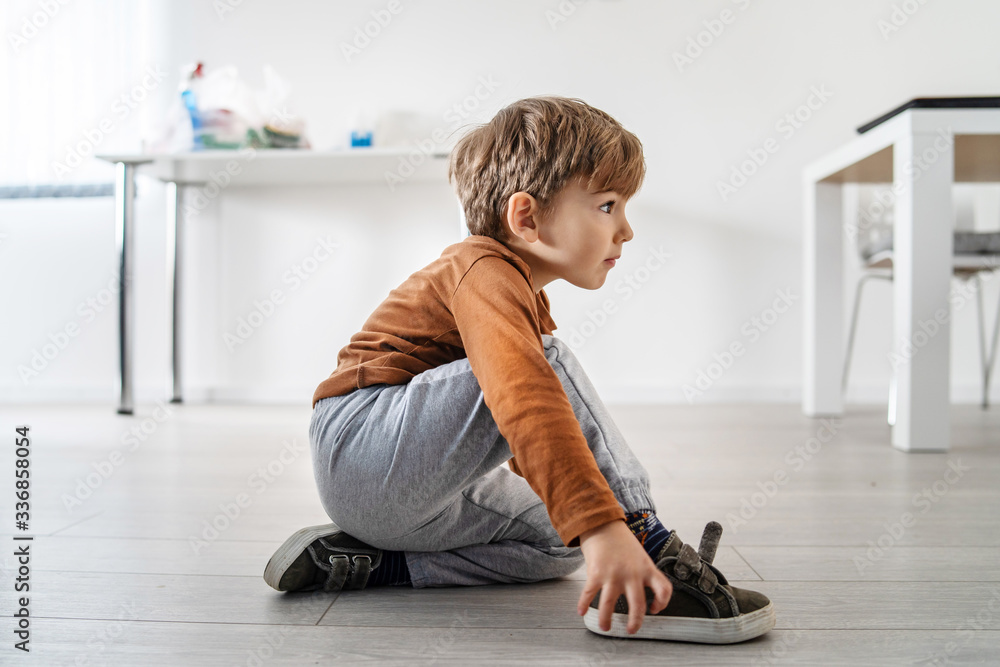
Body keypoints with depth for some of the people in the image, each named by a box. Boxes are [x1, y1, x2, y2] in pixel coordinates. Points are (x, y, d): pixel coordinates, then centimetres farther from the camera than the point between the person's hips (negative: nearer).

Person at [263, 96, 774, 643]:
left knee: (558, 543, 2)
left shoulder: (521, 295, 17)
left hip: (418, 496, 10)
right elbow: (525, 401, -37)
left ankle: (373, 561, -2)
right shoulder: (485, 274, -16)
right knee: (545, 362, -24)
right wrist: (602, 526, -45)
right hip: (362, 449, -10)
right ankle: (650, 549, -27)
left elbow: (526, 435, 29)